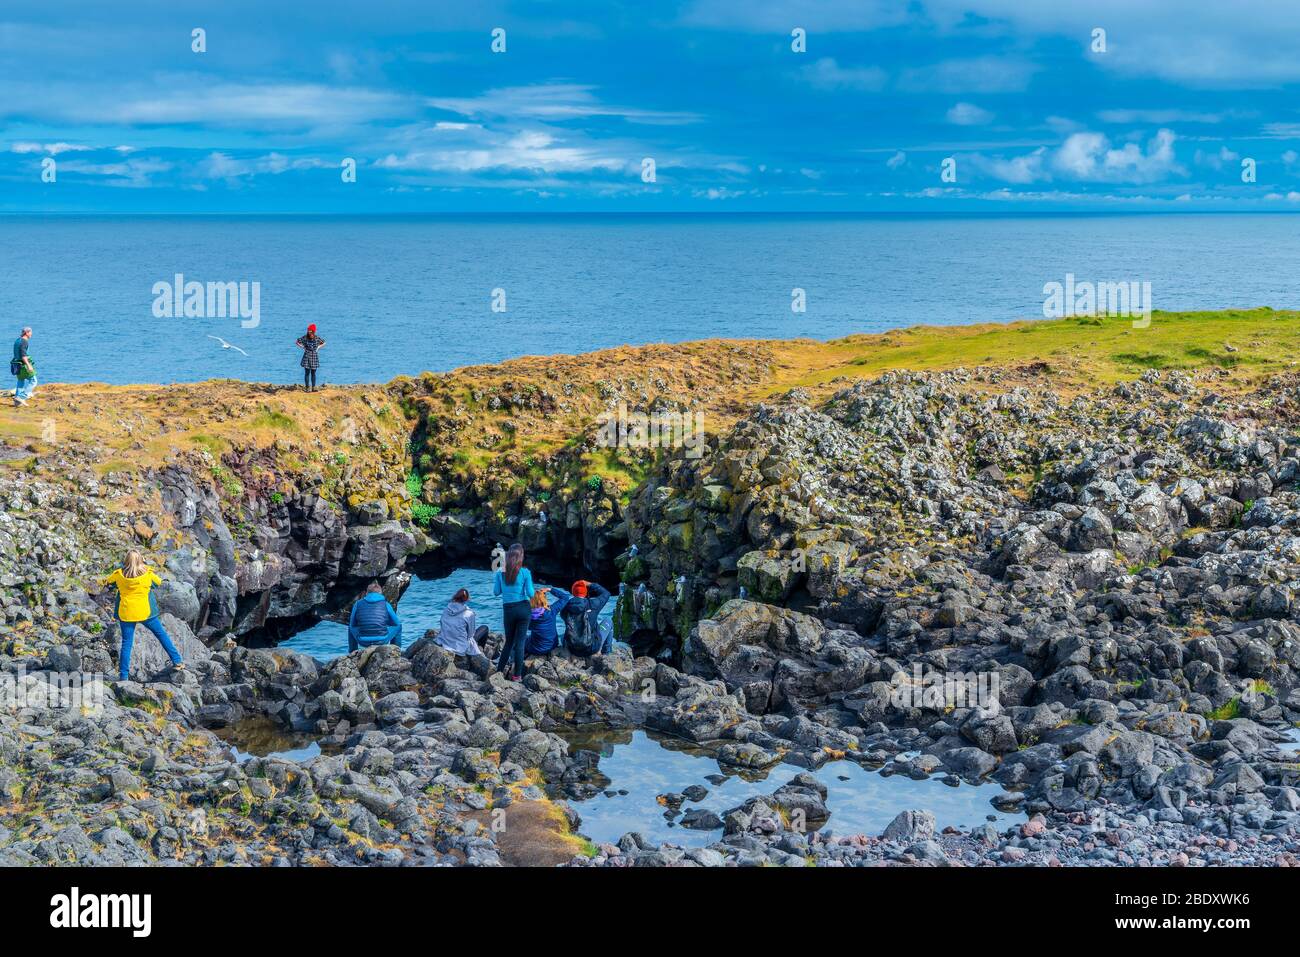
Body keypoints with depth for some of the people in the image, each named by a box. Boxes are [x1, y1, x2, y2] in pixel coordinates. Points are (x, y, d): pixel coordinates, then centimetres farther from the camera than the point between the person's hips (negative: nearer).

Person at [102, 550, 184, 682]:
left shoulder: (119, 574, -5)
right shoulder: (148, 574, -7)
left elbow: (107, 581, 13)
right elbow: (159, 582, 11)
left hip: (126, 614, 1)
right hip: (145, 612, -1)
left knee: (126, 643, 7)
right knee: (162, 635, 15)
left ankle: (123, 675, 7)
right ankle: (177, 661, 15)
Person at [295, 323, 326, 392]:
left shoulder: (317, 338, -3)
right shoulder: (304, 338, -6)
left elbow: (323, 343, 12)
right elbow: (297, 342, 5)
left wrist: (318, 348, 3)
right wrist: (303, 347, -2)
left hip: (314, 357, 2)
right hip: (307, 357, -1)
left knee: (313, 373, 6)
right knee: (307, 373, -2)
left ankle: (313, 387, 11)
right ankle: (307, 387, 2)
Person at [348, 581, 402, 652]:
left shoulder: (358, 604, 5)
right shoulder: (385, 605, 2)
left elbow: (352, 625, 15)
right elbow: (397, 624, 10)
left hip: (363, 642, 1)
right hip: (382, 641, -1)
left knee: (351, 628, 34)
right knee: (397, 626, 29)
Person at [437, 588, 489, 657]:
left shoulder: (446, 610, -2)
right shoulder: (469, 613, -16)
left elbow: (442, 627, 11)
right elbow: (470, 634, -6)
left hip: (443, 644, 6)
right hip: (461, 648, -5)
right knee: (484, 628, 17)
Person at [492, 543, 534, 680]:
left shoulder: (501, 573, -3)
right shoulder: (525, 572, -9)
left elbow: (496, 592, 3)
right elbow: (530, 594, -8)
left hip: (508, 610, 2)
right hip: (523, 609, -2)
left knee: (509, 641, 18)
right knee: (520, 642, 3)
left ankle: (500, 670, 16)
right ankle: (517, 675, 5)